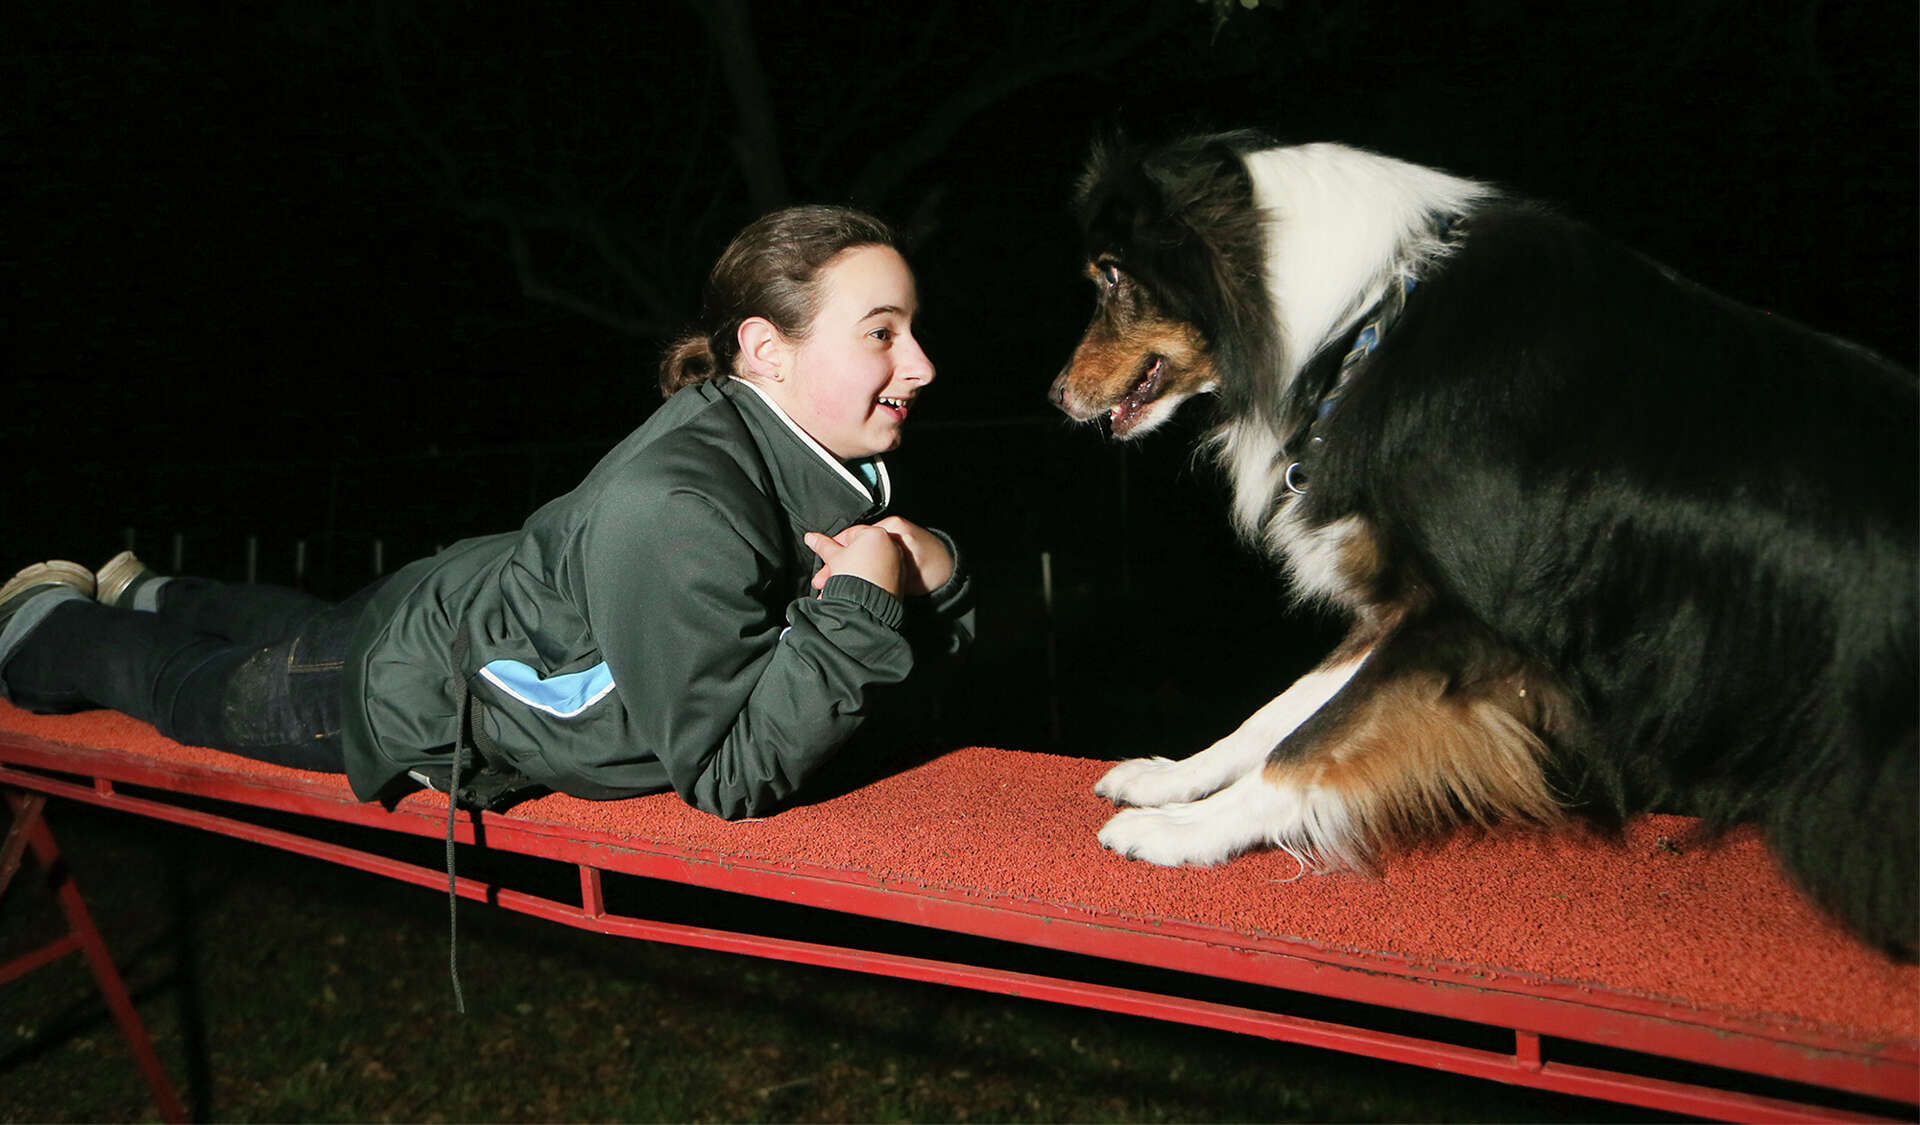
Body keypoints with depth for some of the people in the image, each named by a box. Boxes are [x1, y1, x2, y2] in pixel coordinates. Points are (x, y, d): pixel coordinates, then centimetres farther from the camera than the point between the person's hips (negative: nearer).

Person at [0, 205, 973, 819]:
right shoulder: (675, 513, -43)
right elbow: (732, 780, -39)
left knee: (310, 630, 37)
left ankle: (147, 594, 66)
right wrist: (862, 606, -40)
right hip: (410, 698, -7)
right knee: (191, 689, 24)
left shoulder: (830, 470, -17)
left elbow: (893, 665, -5)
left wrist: (934, 575, -25)